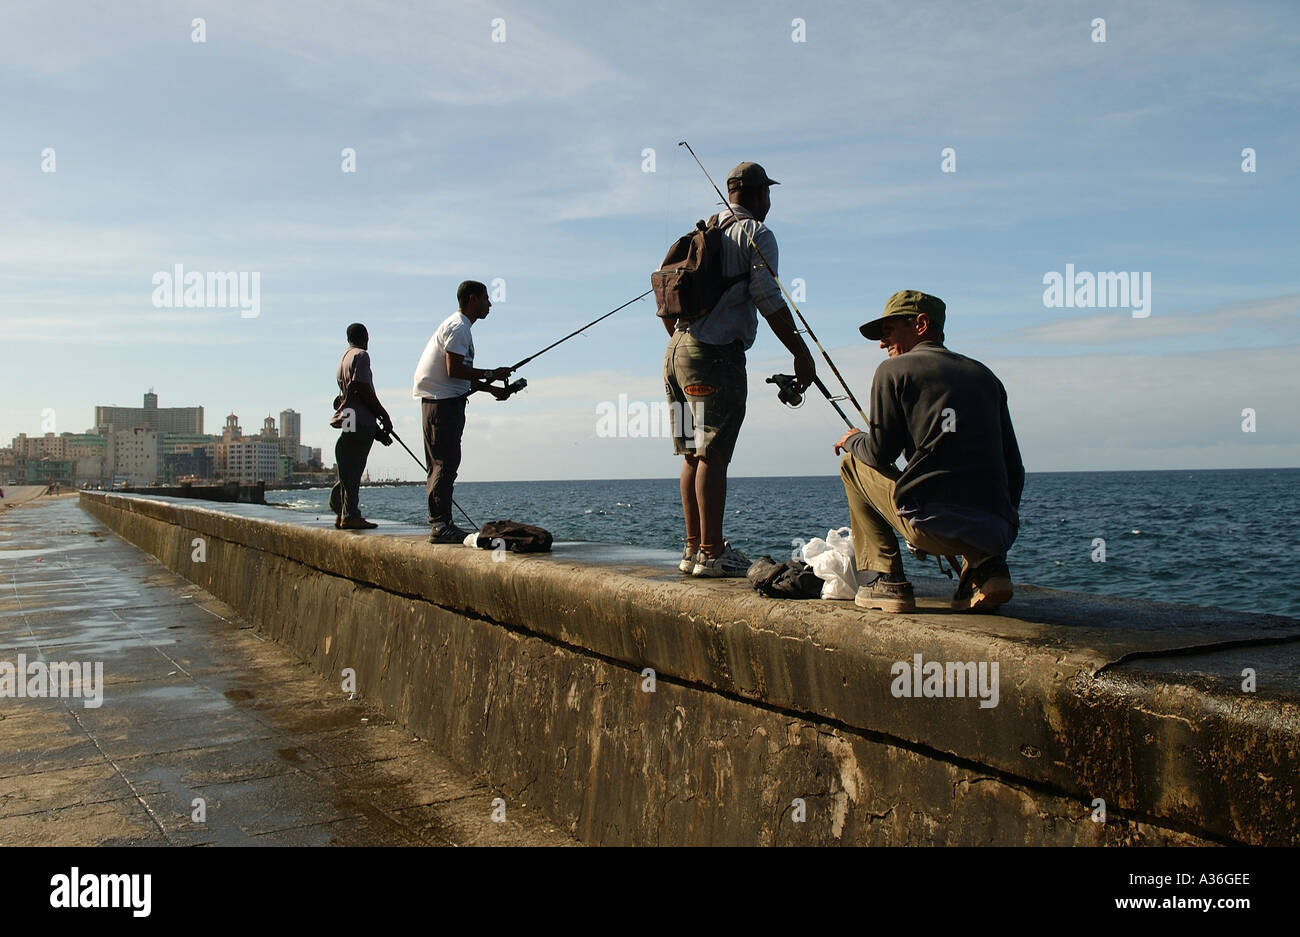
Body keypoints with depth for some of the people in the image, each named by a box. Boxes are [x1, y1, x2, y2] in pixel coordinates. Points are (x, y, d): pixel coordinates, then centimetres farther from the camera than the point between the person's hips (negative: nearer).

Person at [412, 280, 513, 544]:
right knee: (445, 463, -12)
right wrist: (491, 374, -13)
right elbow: (454, 370, -21)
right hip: (443, 401, -11)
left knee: (442, 465, 10)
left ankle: (440, 525, 13)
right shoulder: (458, 327, -11)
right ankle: (441, 525, -14)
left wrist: (491, 389, 16)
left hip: (447, 401, 11)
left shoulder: (460, 326, 22)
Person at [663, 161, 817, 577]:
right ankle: (712, 553, -10)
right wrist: (801, 353, -10)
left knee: (693, 454, 9)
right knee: (712, 454, -9)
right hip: (717, 354, -7)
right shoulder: (756, 233, 0)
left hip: (678, 350, 8)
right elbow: (766, 297, -12)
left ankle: (693, 548, 12)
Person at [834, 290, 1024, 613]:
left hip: (935, 526, -5)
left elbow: (880, 452, 3)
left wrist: (852, 440, 26)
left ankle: (886, 581, 11)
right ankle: (985, 565, 11)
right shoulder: (984, 375, 20)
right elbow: (1013, 468, 18)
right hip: (999, 533, 5)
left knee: (854, 463, 19)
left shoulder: (894, 370, 6)